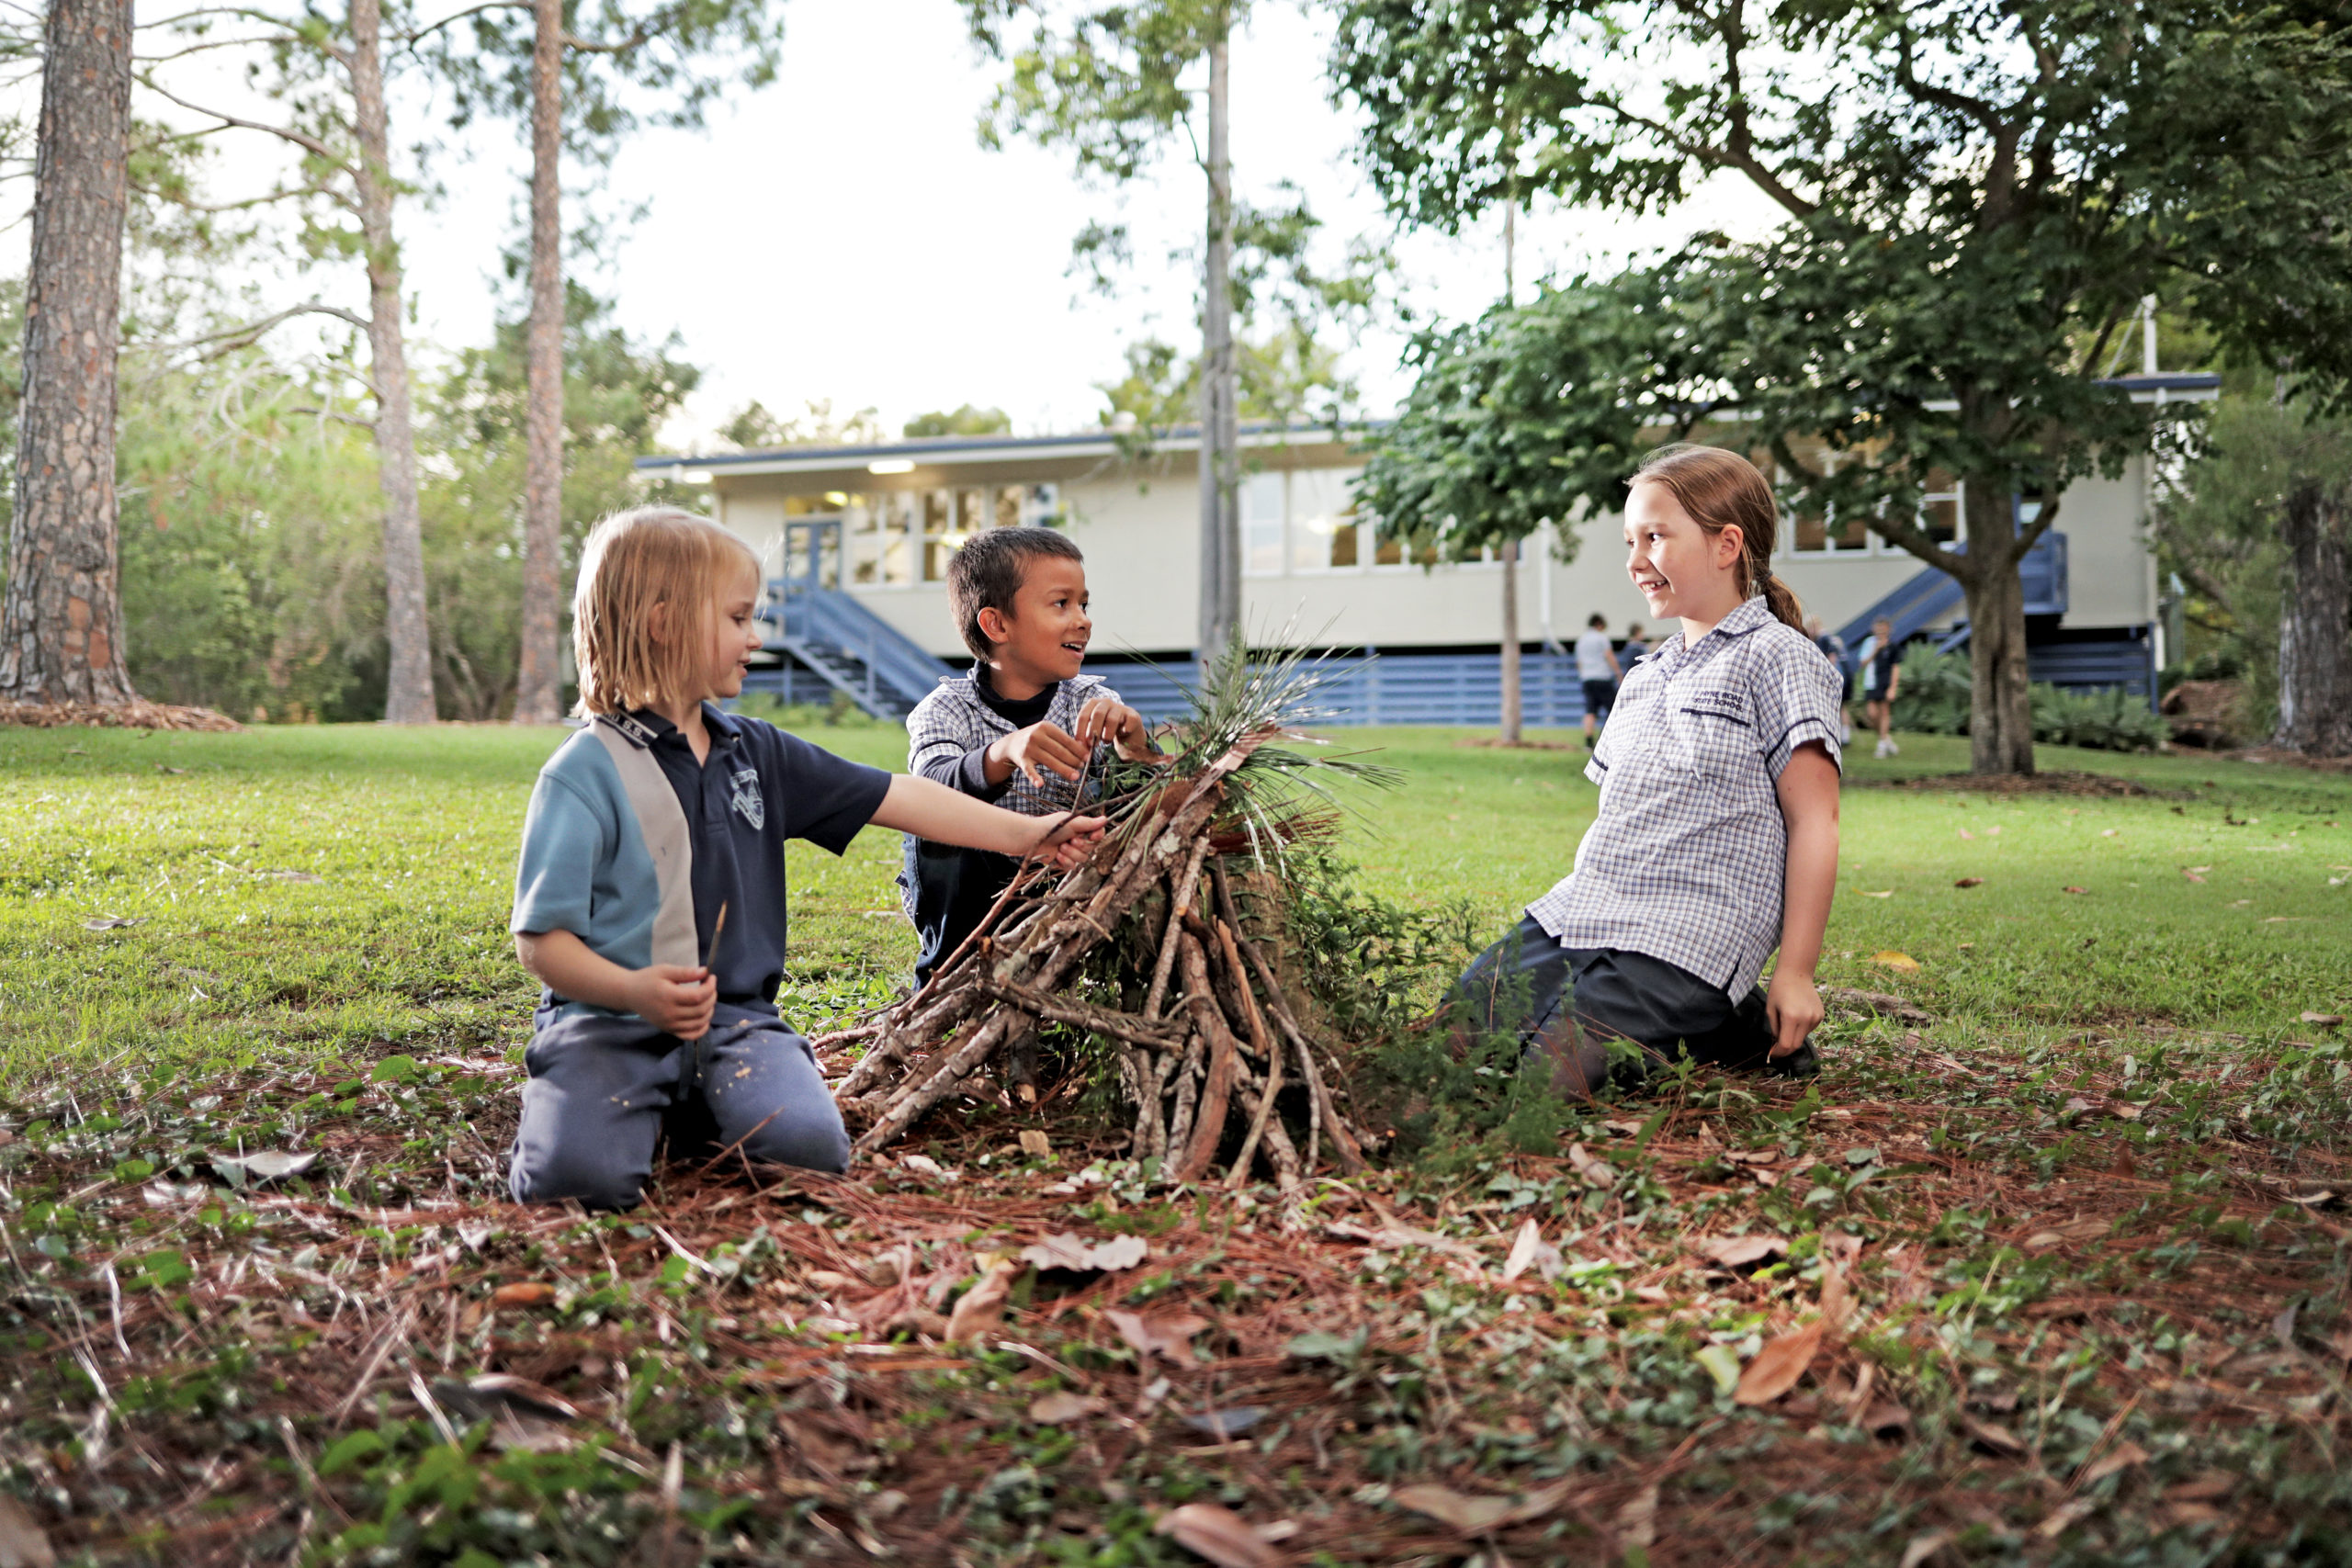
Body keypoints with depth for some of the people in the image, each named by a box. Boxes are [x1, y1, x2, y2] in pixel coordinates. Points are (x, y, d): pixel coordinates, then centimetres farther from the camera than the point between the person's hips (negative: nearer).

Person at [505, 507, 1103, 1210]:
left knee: (811, 1145, -23)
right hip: (607, 1018, -4)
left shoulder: (755, 752, 11)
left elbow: (896, 799, 13)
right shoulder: (586, 772, -8)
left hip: (735, 1018, 4)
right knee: (580, 1173, -29)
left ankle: (696, 1112, 10)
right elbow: (542, 939, -10)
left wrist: (1026, 833, 11)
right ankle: (645, 1109, 6)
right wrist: (635, 991, -27)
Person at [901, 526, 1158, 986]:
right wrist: (1003, 755, -54)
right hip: (974, 903, -2)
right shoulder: (946, 709, -11)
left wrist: (1134, 744, -42)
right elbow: (932, 785, -33)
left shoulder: (1093, 705, -4)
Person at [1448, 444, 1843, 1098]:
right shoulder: (1644, 676, 23)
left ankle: (1733, 1027, -2)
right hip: (1585, 914, 8)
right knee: (1463, 1015, -13)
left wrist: (1795, 972, -11)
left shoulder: (1778, 658, -1)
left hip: (1687, 939, -8)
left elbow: (1814, 821, -6)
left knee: (1563, 1055, -28)